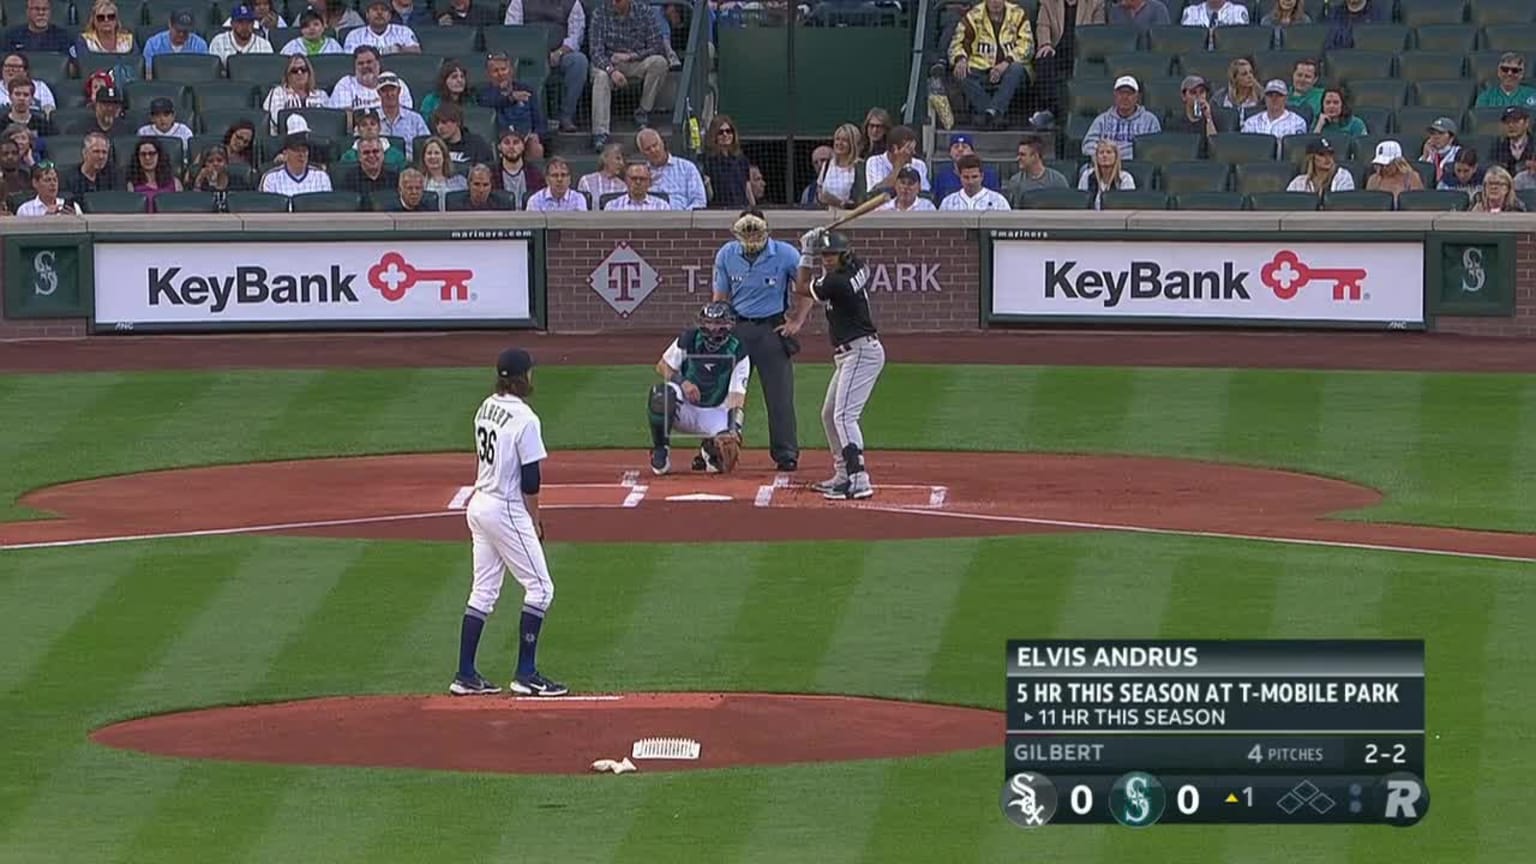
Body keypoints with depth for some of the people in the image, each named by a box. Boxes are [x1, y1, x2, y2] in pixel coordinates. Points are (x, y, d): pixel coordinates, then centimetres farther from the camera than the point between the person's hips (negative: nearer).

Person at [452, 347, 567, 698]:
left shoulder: (486, 408, 7)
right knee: (539, 588, 1)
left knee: (483, 591, 13)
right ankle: (525, 675, 0)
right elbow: (530, 478, -17)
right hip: (506, 511, -8)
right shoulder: (524, 419, -18)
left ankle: (465, 676, 12)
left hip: (479, 506, 8)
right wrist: (535, 520, -3)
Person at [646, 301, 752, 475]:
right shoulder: (689, 339, -9)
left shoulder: (737, 351, -12)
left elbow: (736, 395, -19)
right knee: (661, 395, -35)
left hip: (716, 413, 0)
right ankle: (660, 448, -11)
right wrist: (682, 381, -20)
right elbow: (662, 366, 1)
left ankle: (709, 451, 11)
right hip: (685, 407, 0)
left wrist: (734, 427, -35)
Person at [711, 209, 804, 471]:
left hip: (772, 329, -2)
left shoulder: (785, 254, -9)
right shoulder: (726, 255, -1)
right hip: (736, 328, 2)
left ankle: (786, 454, 5)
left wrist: (798, 320, -2)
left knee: (779, 393, -2)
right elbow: (719, 298, 5)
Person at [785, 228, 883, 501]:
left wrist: (806, 256, 4)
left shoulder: (838, 283, -20)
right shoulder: (858, 269, 7)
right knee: (829, 414, 18)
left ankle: (859, 481, -26)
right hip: (849, 355, 11)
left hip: (861, 353, -11)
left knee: (845, 415, -18)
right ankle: (843, 475, 23)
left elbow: (802, 289, -3)